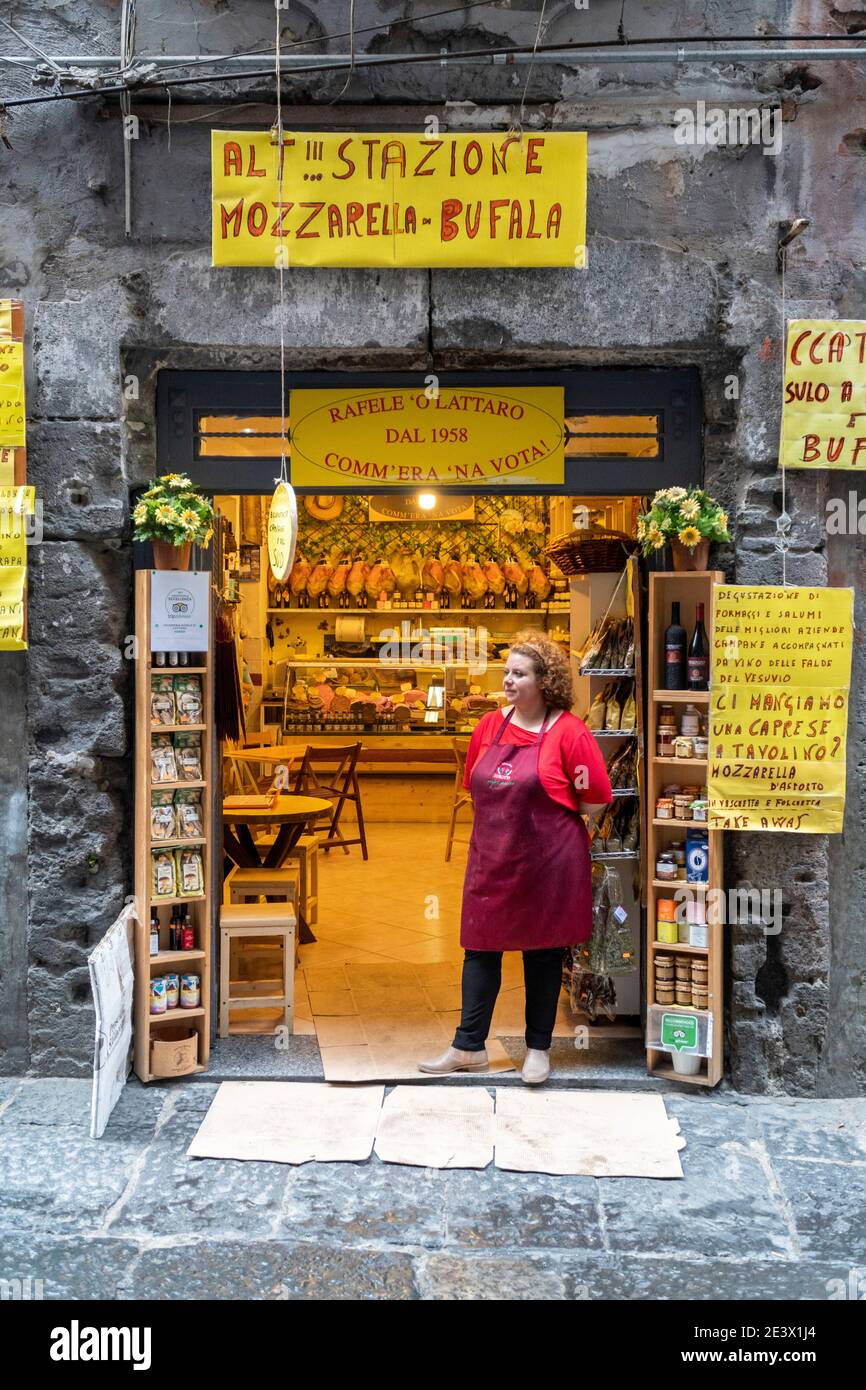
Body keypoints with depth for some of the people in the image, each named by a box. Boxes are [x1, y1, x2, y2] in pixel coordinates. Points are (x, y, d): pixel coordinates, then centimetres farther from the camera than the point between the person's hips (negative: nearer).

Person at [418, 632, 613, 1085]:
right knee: (481, 948, 8)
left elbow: (595, 802, -7)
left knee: (543, 952, 9)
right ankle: (468, 1047, 20)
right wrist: (505, 815, 7)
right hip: (492, 857, 5)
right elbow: (475, 787, 16)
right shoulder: (489, 725, 4)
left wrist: (544, 814, 2)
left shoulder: (569, 732, -11)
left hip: (547, 861, -4)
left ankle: (538, 1048, 24)